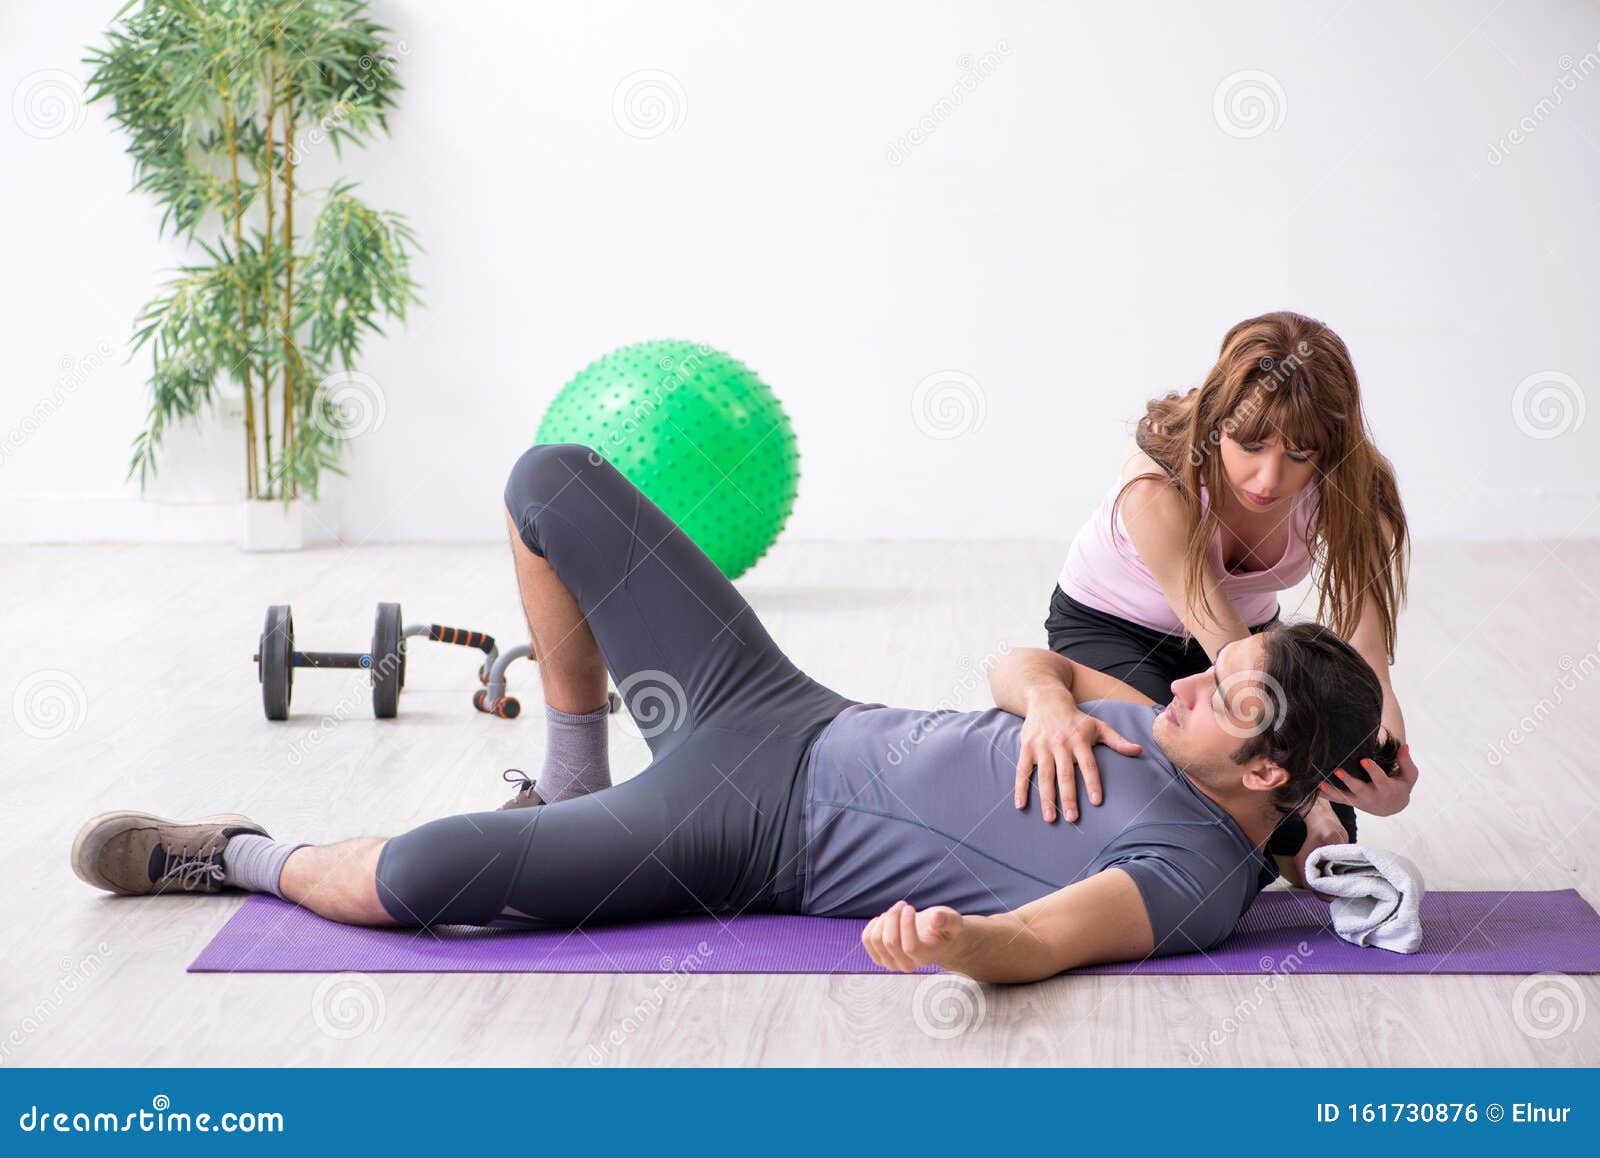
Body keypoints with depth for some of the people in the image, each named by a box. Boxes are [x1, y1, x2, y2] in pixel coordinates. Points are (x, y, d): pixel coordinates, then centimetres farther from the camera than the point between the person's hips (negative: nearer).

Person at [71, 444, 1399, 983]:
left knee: (419, 875, -26)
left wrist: (953, 941, -58)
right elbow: (1027, 663, 20)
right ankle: (575, 781, 17)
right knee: (554, 481, 6)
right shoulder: (1169, 726, 6)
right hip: (781, 714, 8)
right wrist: (1051, 705, -4)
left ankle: (244, 859, 8)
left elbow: (1042, 939, -35)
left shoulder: (1197, 875, -19)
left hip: (751, 840, -8)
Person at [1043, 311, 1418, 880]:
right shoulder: (1156, 483, -38)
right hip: (1106, 626, -3)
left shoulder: (1347, 488, -27)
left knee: (1321, 857, -10)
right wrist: (1306, 799, -44)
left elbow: (1365, 660, -34)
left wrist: (1391, 774, -54)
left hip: (1247, 626, 3)